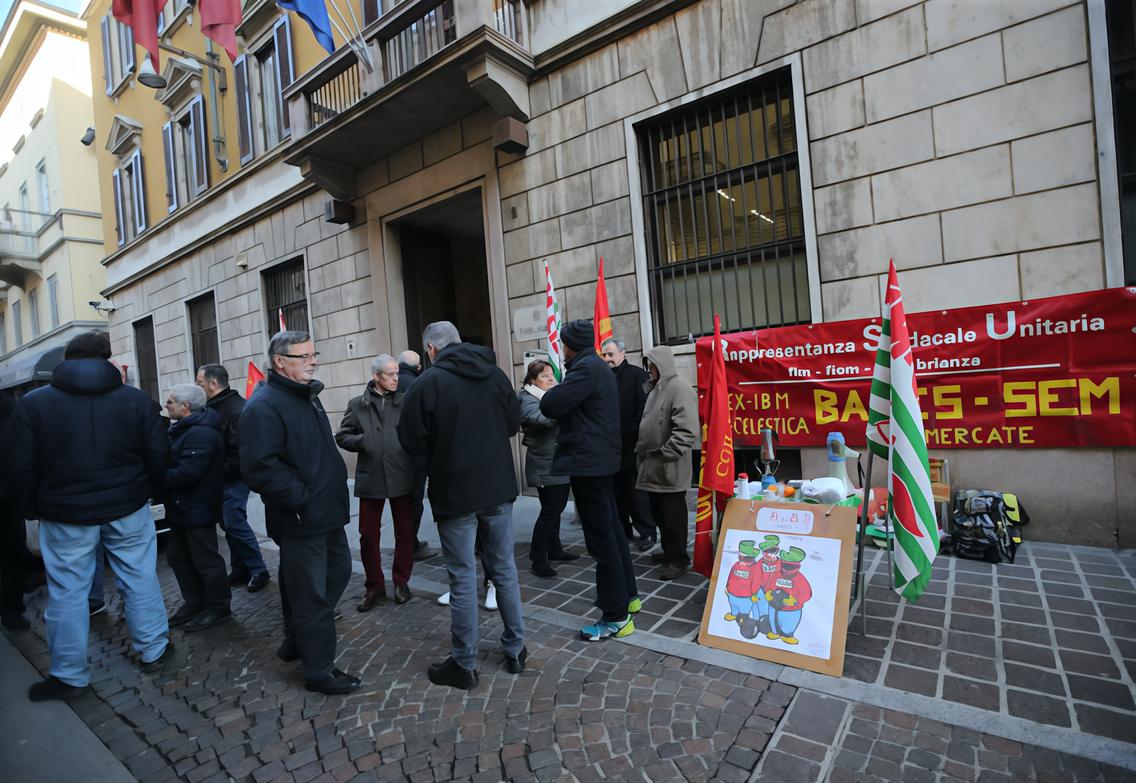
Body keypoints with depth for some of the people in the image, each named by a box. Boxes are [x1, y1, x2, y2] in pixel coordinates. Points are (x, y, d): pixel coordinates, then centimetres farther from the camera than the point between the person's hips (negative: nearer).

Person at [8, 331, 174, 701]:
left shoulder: (33, 402, -5)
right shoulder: (137, 399, -4)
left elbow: (21, 468, -3)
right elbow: (158, 457, -3)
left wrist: (31, 510, 11)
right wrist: (149, 492, 13)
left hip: (65, 515, 0)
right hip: (128, 510, 1)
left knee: (67, 593, 11)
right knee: (140, 581, 12)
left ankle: (69, 677, 22)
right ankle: (154, 651, 24)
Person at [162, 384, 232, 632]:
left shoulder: (201, 433, -24)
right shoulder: (186, 428, 12)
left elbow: (185, 474, -28)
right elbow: (172, 463, 14)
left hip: (197, 509, -11)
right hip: (183, 507, 11)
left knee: (206, 561, 2)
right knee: (178, 558, 19)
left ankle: (217, 607, 18)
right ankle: (194, 603, 33)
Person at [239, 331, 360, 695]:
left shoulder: (307, 396, 12)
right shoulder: (264, 406, -19)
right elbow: (260, 468, -28)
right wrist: (301, 499, -23)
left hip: (327, 514, 10)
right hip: (300, 522, -10)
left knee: (338, 572, 21)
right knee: (312, 594, 3)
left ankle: (297, 639, 41)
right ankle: (319, 671, 21)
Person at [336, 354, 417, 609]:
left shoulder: (405, 402, 2)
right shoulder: (358, 404, 4)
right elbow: (342, 436, 7)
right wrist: (362, 441, -10)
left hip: (401, 477, 0)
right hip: (370, 478, 1)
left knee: (405, 532, 9)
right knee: (368, 535, 8)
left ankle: (401, 581, 29)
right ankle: (375, 586, 26)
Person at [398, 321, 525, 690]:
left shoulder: (427, 384, -12)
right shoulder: (495, 374, 2)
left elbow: (412, 442, -8)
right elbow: (514, 423, 11)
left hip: (455, 493, -4)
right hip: (499, 488, 5)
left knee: (463, 578, 6)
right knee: (504, 569, 15)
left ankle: (464, 664, 19)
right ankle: (515, 650, 28)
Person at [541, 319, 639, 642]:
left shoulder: (586, 369, -16)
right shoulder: (598, 367, 17)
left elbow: (550, 406, -18)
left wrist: (553, 393, 1)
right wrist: (564, 398, 6)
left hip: (588, 462, -11)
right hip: (600, 460, 11)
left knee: (601, 539, -5)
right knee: (611, 531, 19)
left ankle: (616, 616, 4)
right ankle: (627, 595, 32)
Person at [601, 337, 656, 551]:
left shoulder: (637, 375, -3)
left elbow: (645, 407, -11)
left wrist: (635, 433, -15)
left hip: (631, 445, -5)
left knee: (636, 492, -1)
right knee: (617, 492, 11)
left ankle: (647, 533, 11)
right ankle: (623, 531, 23)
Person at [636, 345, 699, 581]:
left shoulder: (680, 389, -15)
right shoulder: (655, 389, 15)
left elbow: (687, 431, -24)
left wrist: (665, 454, -22)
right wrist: (642, 449, 15)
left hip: (669, 469, -9)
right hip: (652, 467, 9)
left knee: (673, 516, 3)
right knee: (659, 514, 19)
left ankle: (679, 559, 17)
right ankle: (669, 551, 35)